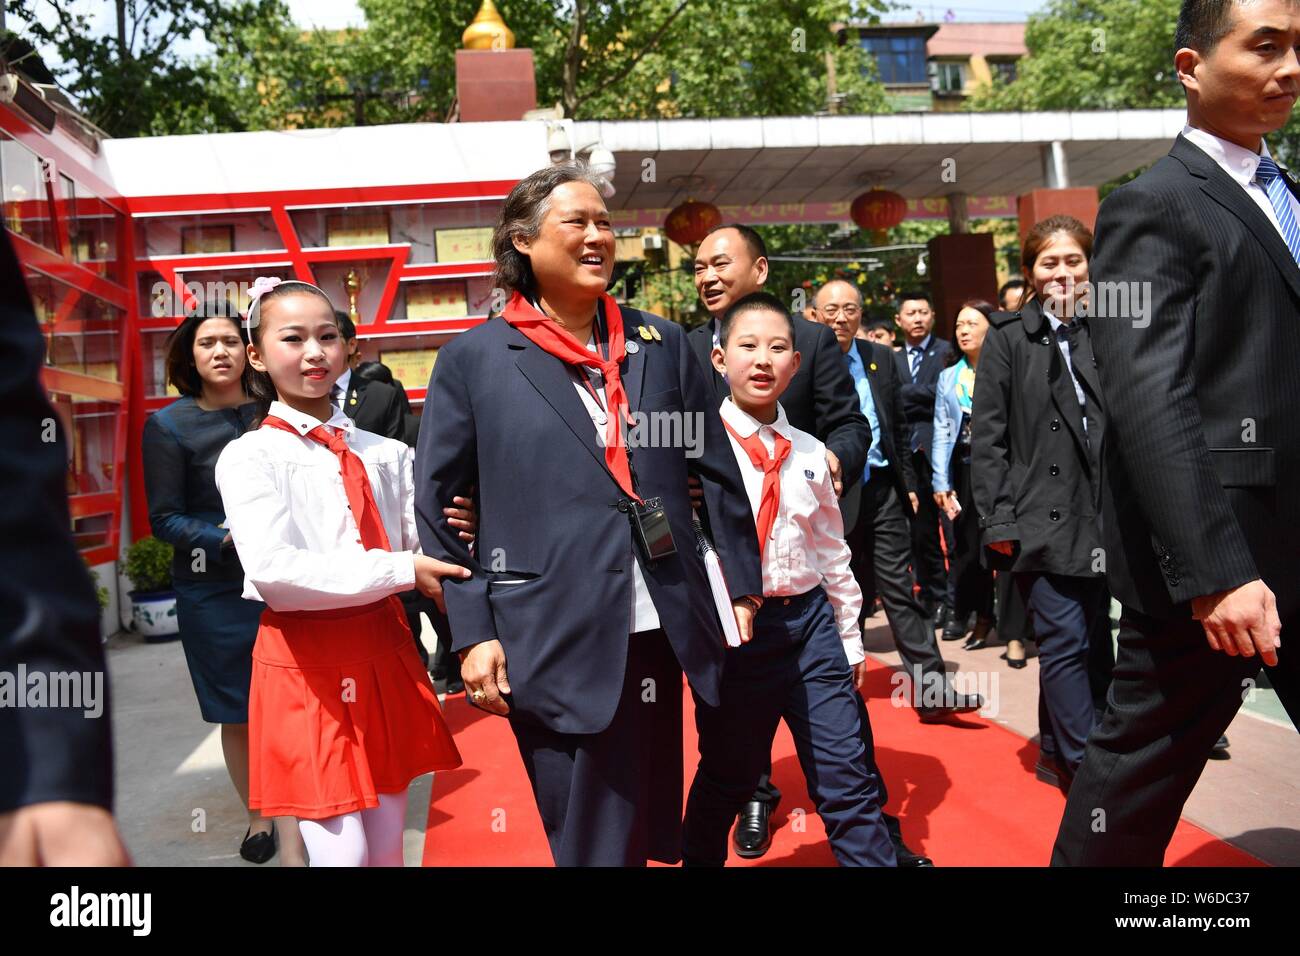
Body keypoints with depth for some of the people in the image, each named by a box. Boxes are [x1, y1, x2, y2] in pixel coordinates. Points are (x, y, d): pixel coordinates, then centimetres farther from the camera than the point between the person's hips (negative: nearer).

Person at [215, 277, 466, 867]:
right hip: (304, 661, -4)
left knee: (387, 845, 13)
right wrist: (402, 571, -19)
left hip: (384, 652, 4)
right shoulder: (250, 456, -5)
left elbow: (418, 551, 8)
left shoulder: (385, 455, 8)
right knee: (341, 852, -3)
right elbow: (273, 570, -19)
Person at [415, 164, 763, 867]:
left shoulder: (662, 343, 8)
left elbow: (718, 472, 12)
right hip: (556, 644, -3)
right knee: (593, 842, 6)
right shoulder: (473, 360, -1)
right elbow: (438, 505, -1)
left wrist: (744, 587, 10)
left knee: (651, 828, 18)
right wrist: (473, 632, -6)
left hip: (660, 635, 4)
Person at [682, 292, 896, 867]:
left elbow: (832, 551, 13)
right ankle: (699, 858, 37)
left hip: (810, 621, 4)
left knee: (848, 778, 6)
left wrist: (850, 638, 15)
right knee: (727, 777, 12)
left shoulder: (809, 453, 7)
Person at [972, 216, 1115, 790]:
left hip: (1100, 516, 4)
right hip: (1041, 516, -4)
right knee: (1065, 640, -5)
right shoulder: (1008, 336, 1)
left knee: (1090, 641, 10)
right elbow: (987, 435, -3)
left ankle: (1058, 751, 25)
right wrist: (996, 518, -9)